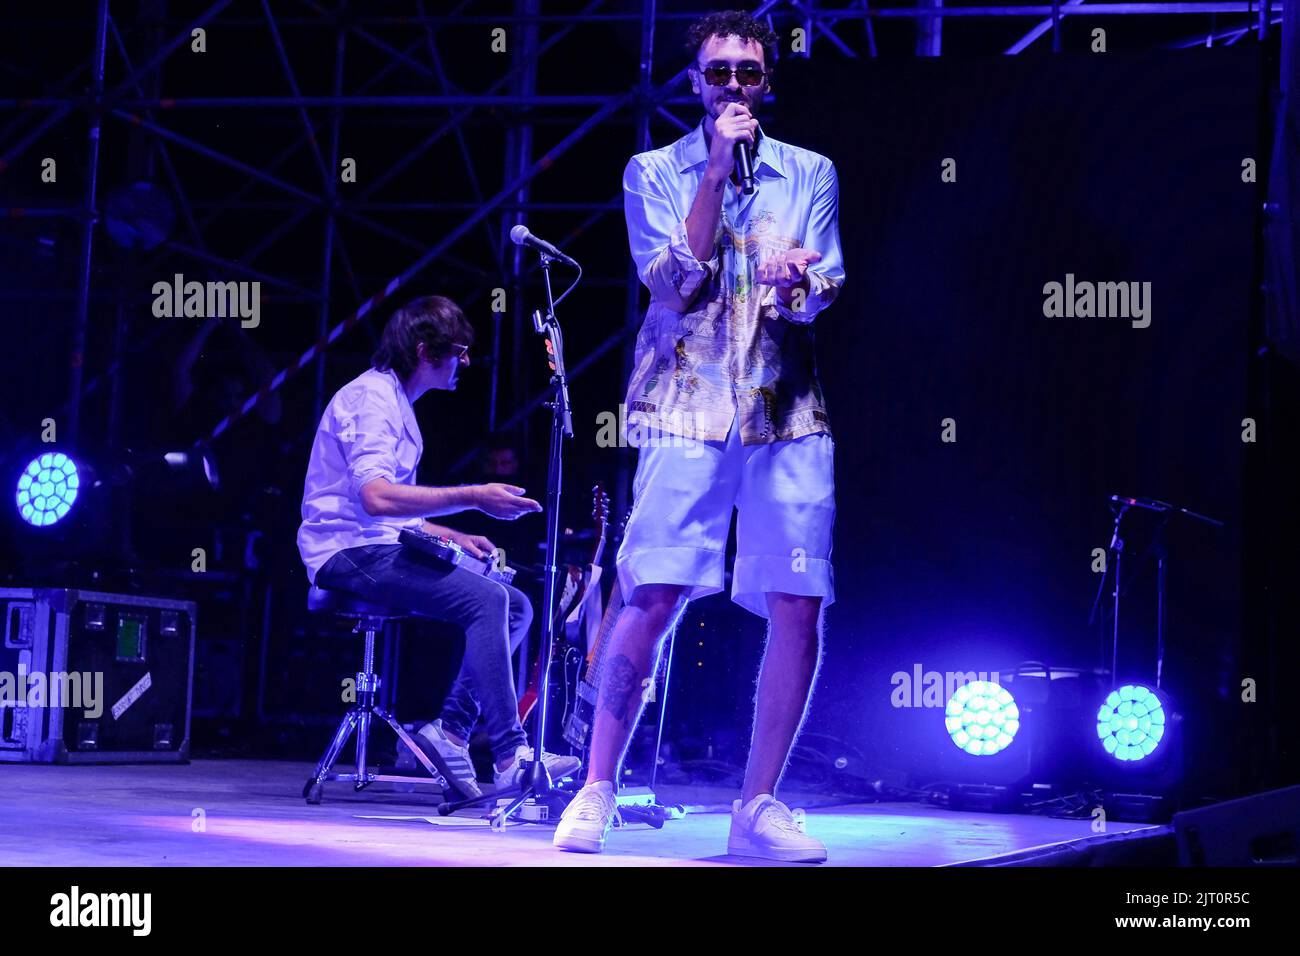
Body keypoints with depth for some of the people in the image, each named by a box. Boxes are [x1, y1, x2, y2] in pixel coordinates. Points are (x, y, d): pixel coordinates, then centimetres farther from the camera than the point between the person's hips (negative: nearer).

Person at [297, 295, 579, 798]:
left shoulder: (397, 403, 21)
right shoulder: (371, 398, -12)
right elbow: (375, 497, -27)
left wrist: (453, 537, 12)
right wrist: (473, 497, -25)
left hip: (383, 549, 10)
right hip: (350, 554, -10)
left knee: (516, 606, -1)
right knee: (486, 599, -26)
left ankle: (450, 729, -7)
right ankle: (510, 755, -26)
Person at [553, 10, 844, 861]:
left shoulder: (811, 174, 12)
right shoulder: (655, 172, 8)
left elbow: (816, 303, 4)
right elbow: (675, 284, -5)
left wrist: (797, 283, -19)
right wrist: (716, 171, -10)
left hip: (788, 414, 2)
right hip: (688, 411, -2)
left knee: (800, 608, -5)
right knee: (654, 602, -11)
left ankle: (759, 806, 5)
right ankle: (597, 790, 1)